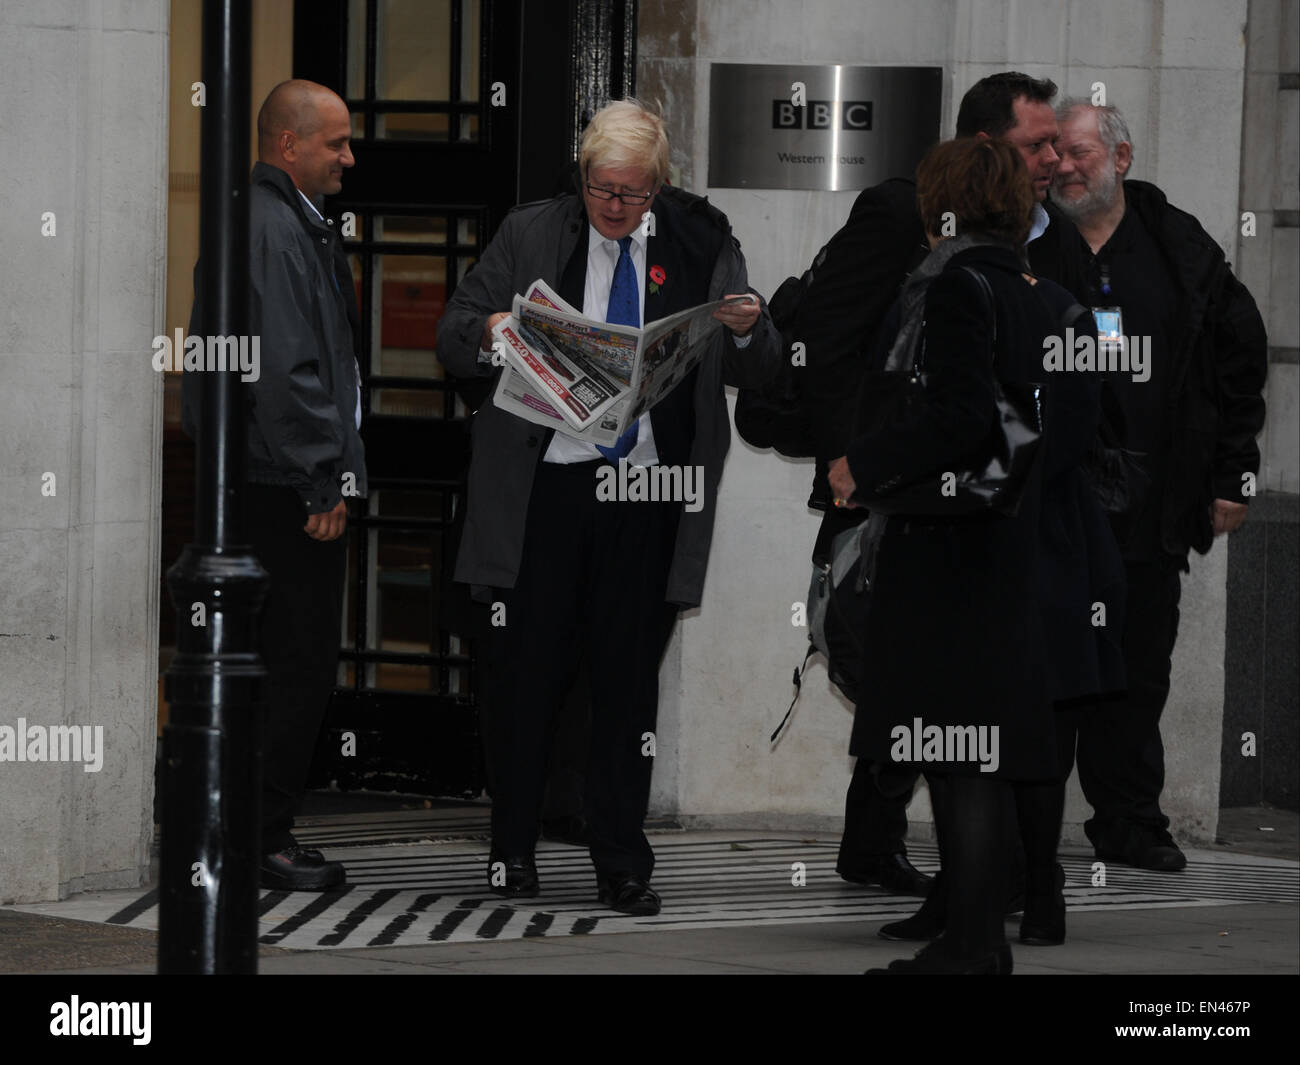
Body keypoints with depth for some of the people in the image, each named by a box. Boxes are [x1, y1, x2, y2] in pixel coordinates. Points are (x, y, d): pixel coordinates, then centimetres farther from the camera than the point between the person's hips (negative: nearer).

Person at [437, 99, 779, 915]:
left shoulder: (699, 245, 7)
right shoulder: (530, 235, 6)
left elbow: (758, 372, 9)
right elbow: (452, 339, 7)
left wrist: (748, 328, -14)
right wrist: (487, 332, -15)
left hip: (647, 494, 0)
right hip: (547, 487, 0)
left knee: (629, 680, 3)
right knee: (529, 671, 3)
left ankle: (623, 868, 9)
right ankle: (513, 851, 14)